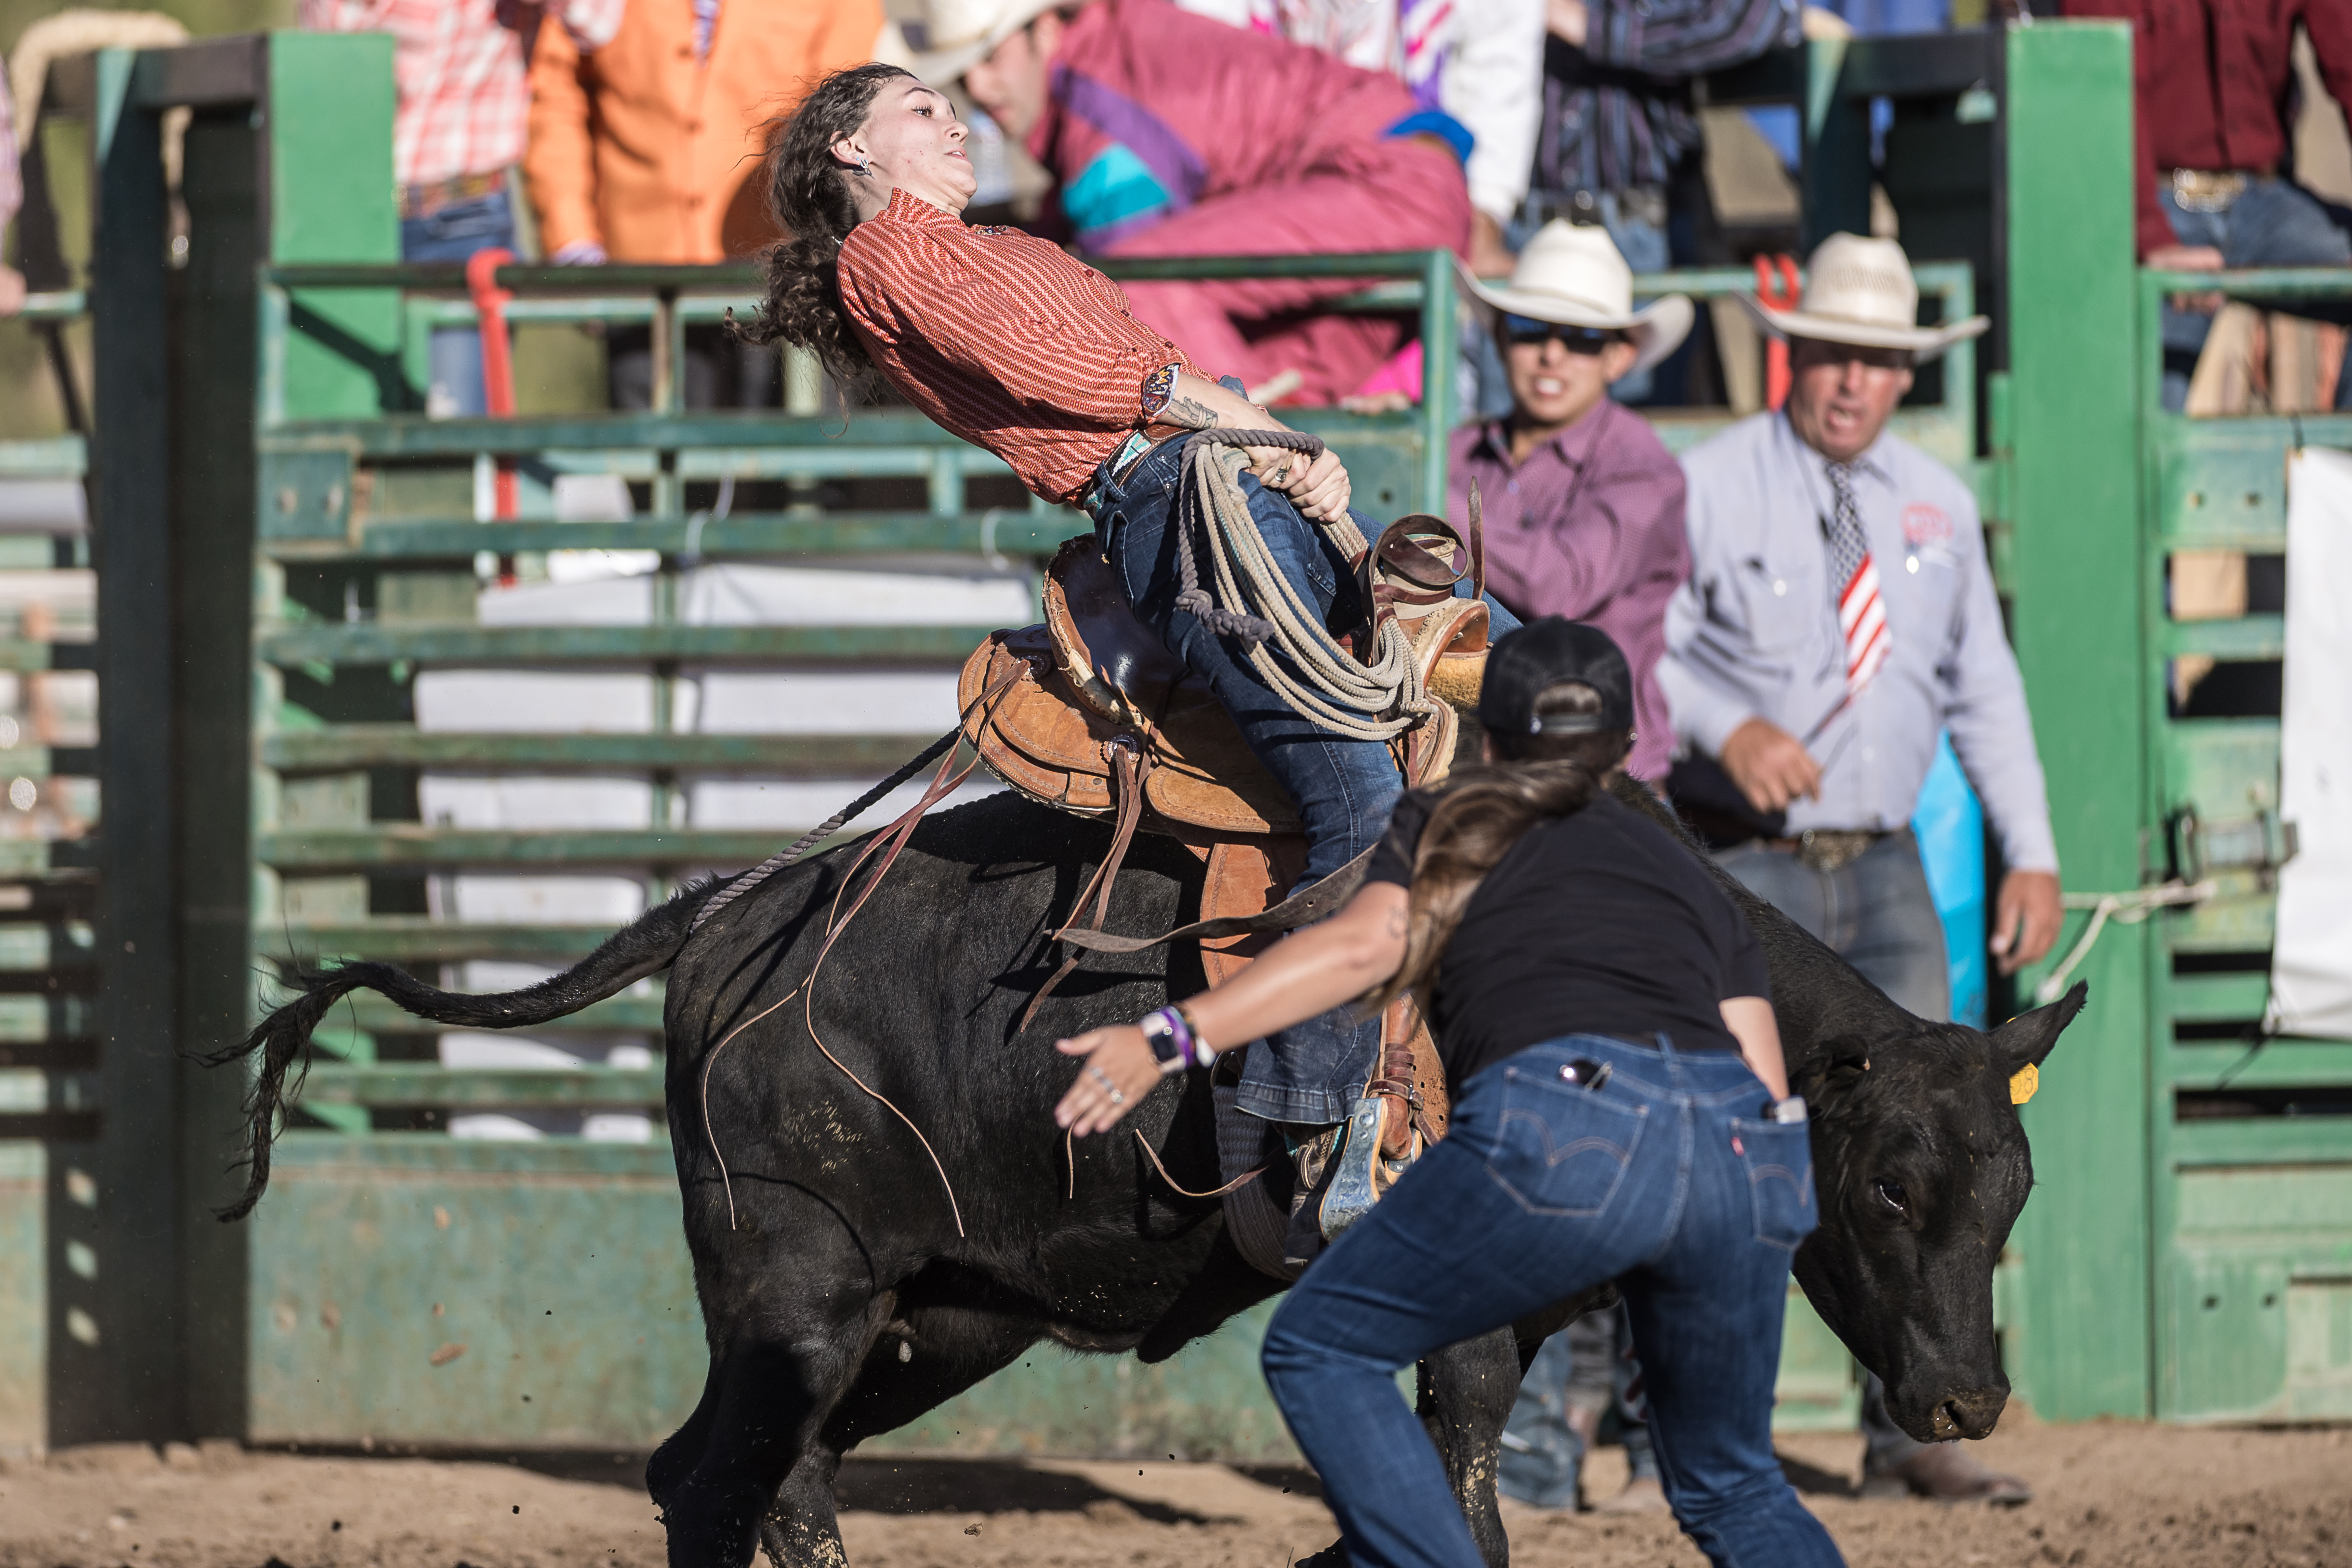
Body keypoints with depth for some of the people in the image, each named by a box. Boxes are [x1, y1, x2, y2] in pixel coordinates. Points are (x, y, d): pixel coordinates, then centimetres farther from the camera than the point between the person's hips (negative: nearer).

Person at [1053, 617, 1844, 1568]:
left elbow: (1367, 944, 6)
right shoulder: (1689, 877, 34)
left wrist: (1172, 1039, 0)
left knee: (1319, 1352, 12)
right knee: (1733, 1488, 23)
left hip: (1565, 1120, -4)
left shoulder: (1447, 828, 26)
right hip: (1751, 1149, 4)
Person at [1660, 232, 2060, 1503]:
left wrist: (2031, 852, 9)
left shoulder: (1938, 507, 9)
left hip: (1883, 871, 4)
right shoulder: (1709, 489, -5)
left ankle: (1913, 1429, -2)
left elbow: (1983, 684, 15)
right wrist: (1727, 729, -29)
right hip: (1745, 870, -4)